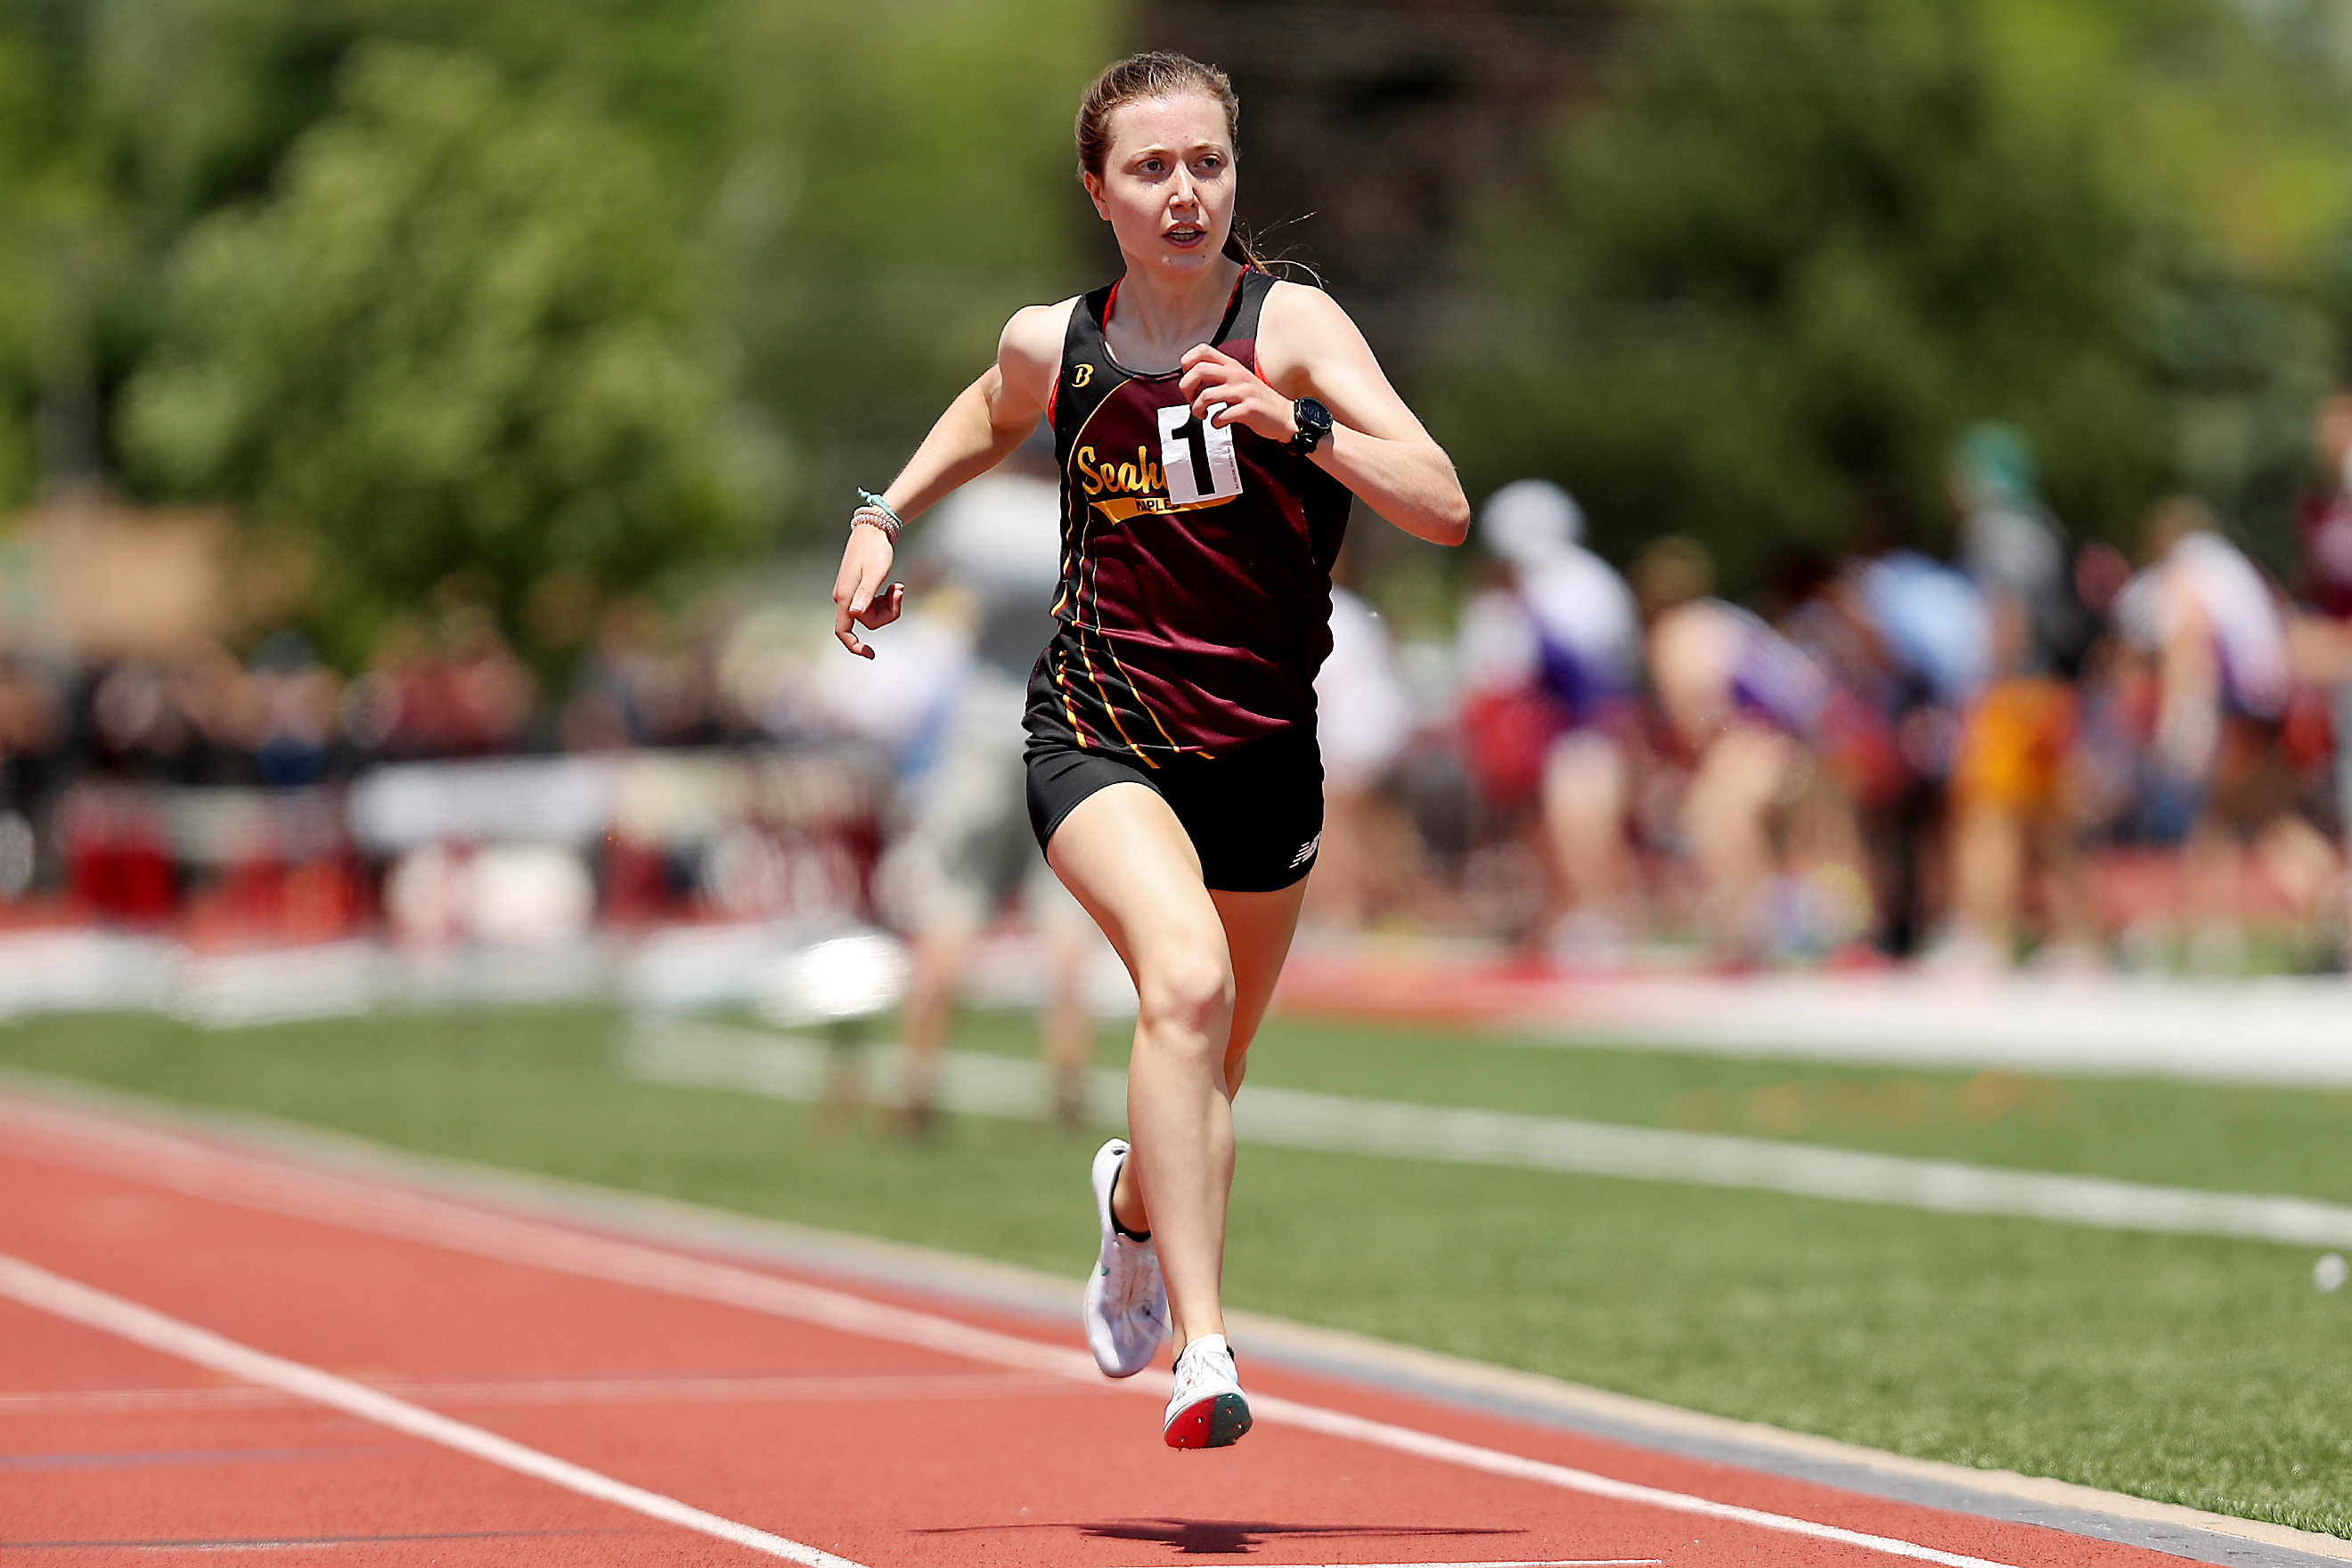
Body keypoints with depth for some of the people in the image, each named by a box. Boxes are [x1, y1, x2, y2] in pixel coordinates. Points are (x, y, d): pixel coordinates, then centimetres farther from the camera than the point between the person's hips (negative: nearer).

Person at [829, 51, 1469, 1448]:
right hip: (1098, 735, -1)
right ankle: (1204, 1345, -32)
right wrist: (884, 517, 15)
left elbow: (1444, 509, -22)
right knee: (1188, 979, -29)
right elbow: (993, 415, 26)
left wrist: (1293, 419, -33)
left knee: (1212, 1063, 18)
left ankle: (1139, 1197, 56)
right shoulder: (1053, 346, -1)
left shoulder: (1292, 325, -11)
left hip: (1262, 752, 1)